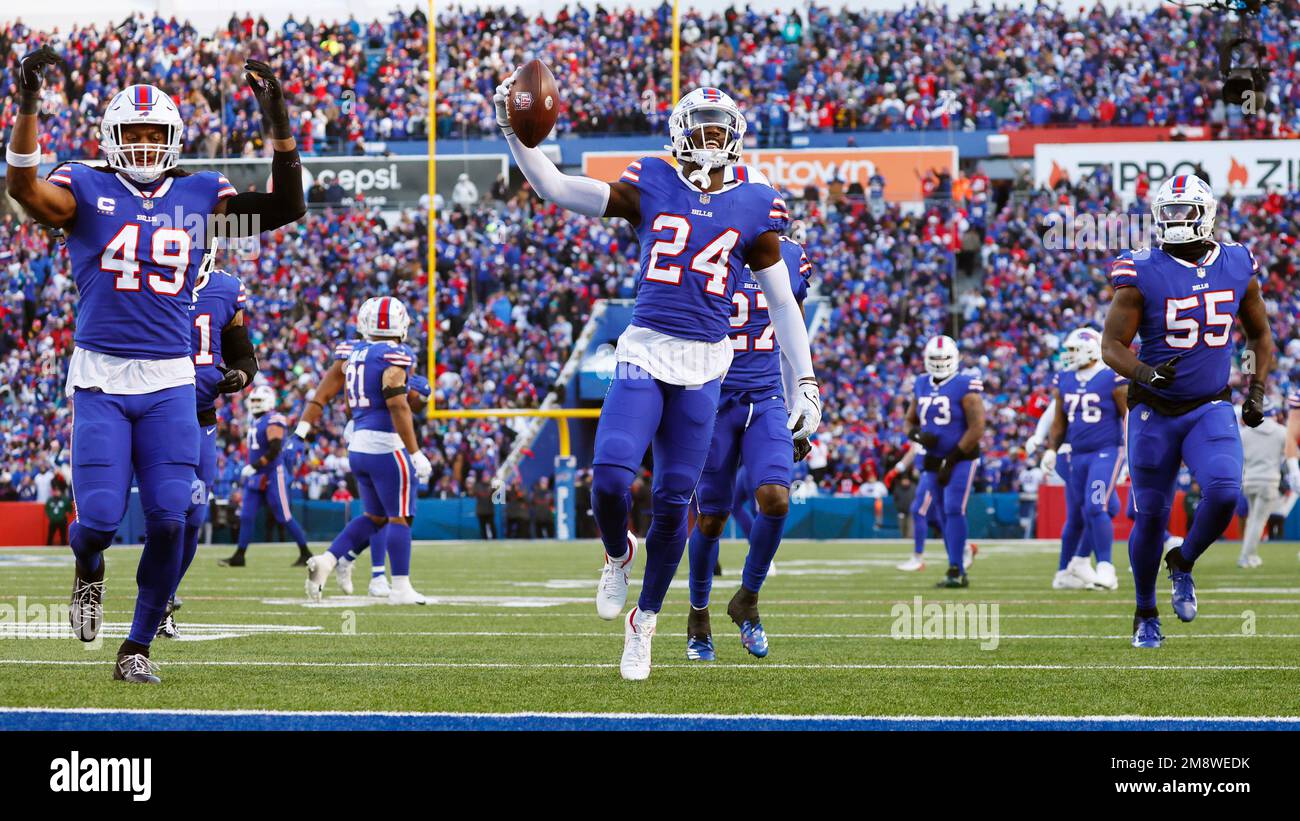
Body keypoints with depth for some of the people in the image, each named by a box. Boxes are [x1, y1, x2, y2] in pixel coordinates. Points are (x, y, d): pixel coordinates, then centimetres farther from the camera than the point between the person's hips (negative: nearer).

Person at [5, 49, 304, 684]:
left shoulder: (198, 197, 9)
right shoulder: (87, 192, 1)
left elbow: (286, 208, 2)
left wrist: (279, 124, -8)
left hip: (170, 382, 2)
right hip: (101, 378, -2)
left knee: (168, 521, -7)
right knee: (100, 518, -10)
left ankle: (138, 648, 10)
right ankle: (88, 568, 28)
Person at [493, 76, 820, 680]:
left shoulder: (753, 207, 6)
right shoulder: (651, 188, 4)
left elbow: (782, 303, 10)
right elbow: (557, 189, 1)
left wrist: (805, 383, 8)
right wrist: (514, 135, -10)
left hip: (704, 364, 1)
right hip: (645, 352, -1)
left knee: (672, 502, 2)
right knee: (609, 478, -18)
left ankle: (642, 624, 19)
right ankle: (618, 555, 17)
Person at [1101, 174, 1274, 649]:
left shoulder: (1238, 269, 0)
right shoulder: (1142, 275, -11)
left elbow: (1260, 335, 15)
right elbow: (1111, 345, -11)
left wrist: (1257, 391, 3)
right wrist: (1144, 372, -30)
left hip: (1210, 409, 2)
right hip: (1154, 412, -2)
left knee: (1223, 492, -22)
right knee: (1151, 516, 3)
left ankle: (1183, 563, 9)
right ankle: (1145, 614, 25)